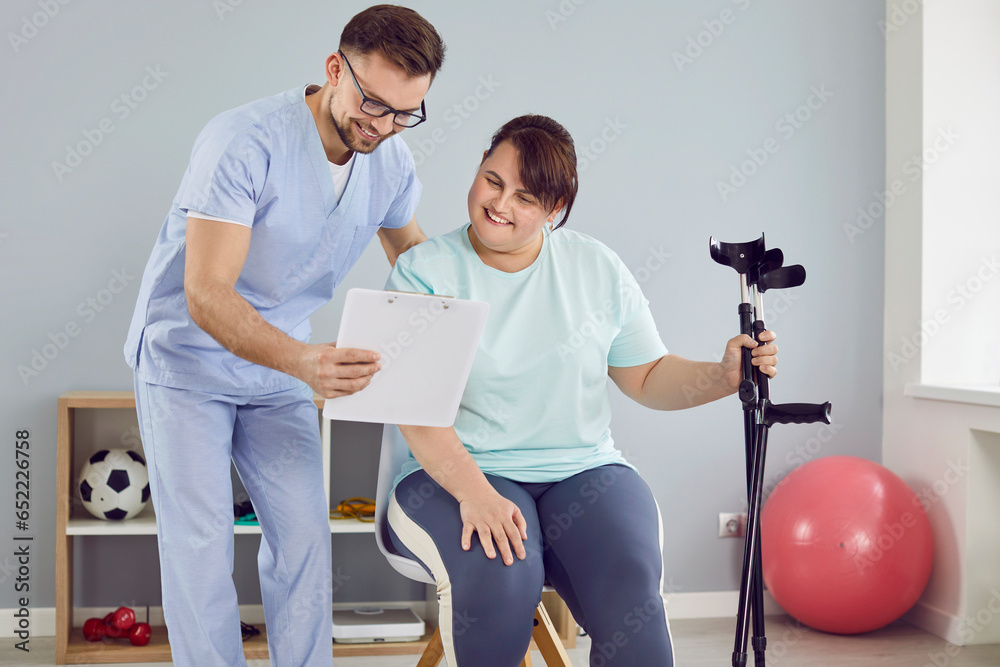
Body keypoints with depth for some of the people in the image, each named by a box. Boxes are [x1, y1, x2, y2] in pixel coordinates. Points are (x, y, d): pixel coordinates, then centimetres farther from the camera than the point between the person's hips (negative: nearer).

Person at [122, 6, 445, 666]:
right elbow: (206, 294, -32)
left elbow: (413, 255, 14)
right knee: (201, 545, -10)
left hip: (280, 369, 5)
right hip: (188, 361, -5)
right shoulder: (244, 141, -26)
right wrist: (302, 360, -49)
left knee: (305, 537, -2)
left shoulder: (392, 163, -7)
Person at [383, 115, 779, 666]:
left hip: (584, 471, 2)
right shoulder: (423, 271, 0)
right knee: (496, 579, -33)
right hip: (454, 475, -2)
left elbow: (647, 378, 14)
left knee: (631, 590, -27)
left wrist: (725, 377, -5)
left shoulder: (598, 269, 10)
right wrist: (474, 493, -25)